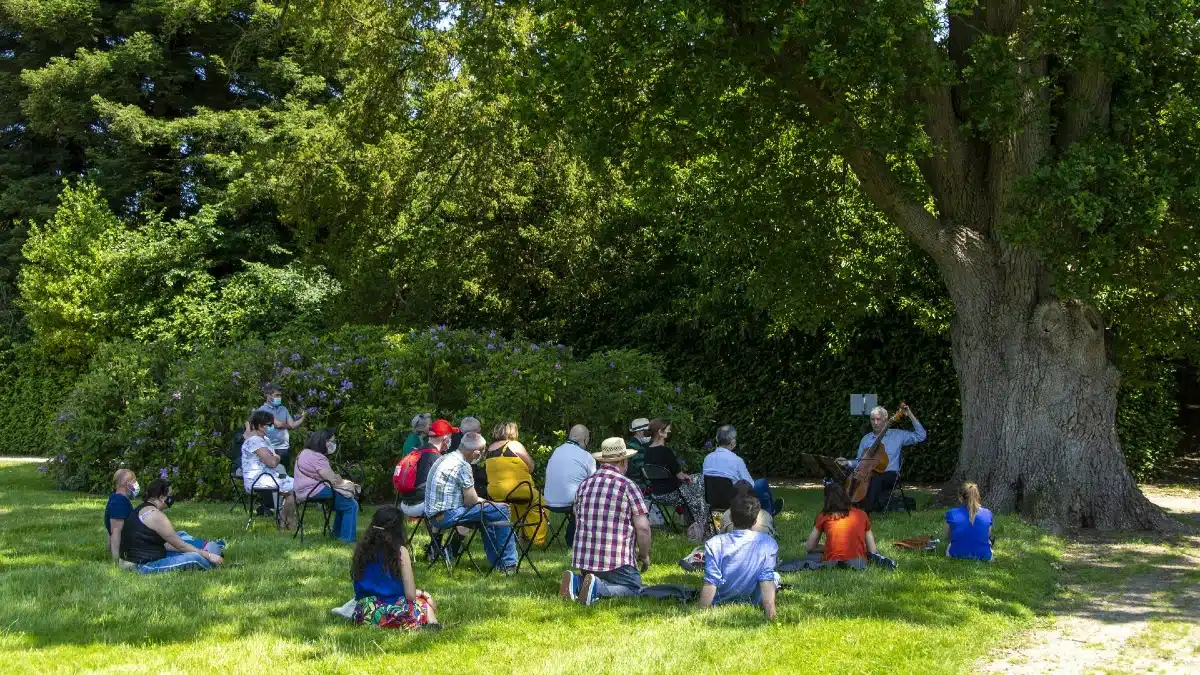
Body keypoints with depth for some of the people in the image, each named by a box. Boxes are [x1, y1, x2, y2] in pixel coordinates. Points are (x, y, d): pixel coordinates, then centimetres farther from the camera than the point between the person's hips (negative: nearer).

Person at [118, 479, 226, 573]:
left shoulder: (142, 510, 13)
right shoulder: (154, 515, -18)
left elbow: (164, 543, 15)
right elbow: (180, 546, -13)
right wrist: (208, 556, -5)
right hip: (145, 566, -11)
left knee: (181, 535, 24)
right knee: (196, 557, -16)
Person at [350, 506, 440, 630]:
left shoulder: (361, 548, 5)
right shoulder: (400, 552, -8)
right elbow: (410, 595, -8)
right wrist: (421, 592, 15)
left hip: (364, 614, 4)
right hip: (393, 614, -4)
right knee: (426, 603, 25)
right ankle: (432, 625, 4)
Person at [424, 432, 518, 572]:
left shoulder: (444, 458, 15)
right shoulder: (462, 465, -15)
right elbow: (471, 501, -12)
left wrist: (477, 499, 16)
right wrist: (480, 500, 9)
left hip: (432, 515, 10)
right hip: (447, 516, -10)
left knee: (486, 516, 26)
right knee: (501, 511, -8)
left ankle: (496, 561, 26)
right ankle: (508, 564, -3)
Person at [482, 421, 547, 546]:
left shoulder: (490, 448, 12)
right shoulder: (514, 445, -8)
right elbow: (531, 467, -5)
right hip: (514, 490, -8)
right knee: (539, 502, 10)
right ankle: (537, 540, 7)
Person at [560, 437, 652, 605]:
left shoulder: (584, 484, 10)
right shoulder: (627, 486, -7)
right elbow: (643, 528, -10)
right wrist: (644, 555, 7)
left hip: (583, 558, 6)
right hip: (616, 560, -6)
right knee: (634, 587, 7)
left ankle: (576, 582, -3)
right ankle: (597, 587, -19)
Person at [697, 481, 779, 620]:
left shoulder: (714, 545, -19)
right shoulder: (768, 544, -16)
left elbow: (710, 583, -20)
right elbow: (766, 580, -19)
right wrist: (771, 613, -18)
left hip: (720, 603, 1)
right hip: (753, 603, -1)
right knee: (774, 576, 25)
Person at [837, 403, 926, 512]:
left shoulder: (897, 435, 11)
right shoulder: (866, 439, 19)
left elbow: (921, 435, 5)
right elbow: (859, 462, 21)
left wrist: (910, 415, -1)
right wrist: (848, 463, 0)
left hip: (890, 475, -3)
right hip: (869, 474, 3)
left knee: (876, 478, -39)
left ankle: (866, 509, -43)